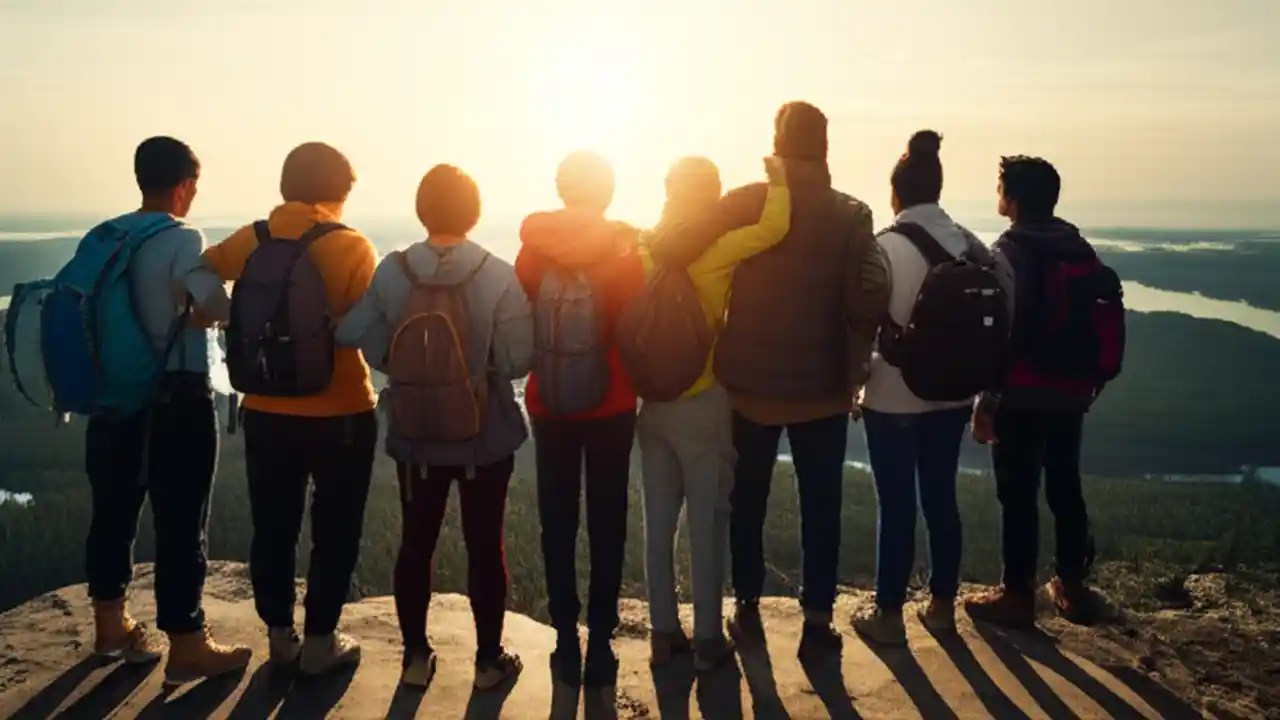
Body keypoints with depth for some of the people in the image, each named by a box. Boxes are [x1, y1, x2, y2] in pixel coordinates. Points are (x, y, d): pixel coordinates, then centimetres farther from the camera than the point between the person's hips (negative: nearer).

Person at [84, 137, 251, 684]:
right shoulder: (182, 240, -14)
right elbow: (215, 306, -24)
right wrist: (191, 309, -3)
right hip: (176, 398, -7)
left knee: (114, 510, 17)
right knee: (181, 522, 1)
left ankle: (110, 624, 33)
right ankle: (186, 646, 9)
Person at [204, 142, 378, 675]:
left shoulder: (249, 240, -1)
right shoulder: (351, 247, -12)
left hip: (266, 411, 4)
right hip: (340, 413, -4)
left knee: (273, 527, 16)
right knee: (334, 530, 10)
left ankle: (280, 636, 27)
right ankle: (320, 642, 17)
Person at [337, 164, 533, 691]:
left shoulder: (391, 272, -8)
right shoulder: (498, 276, -15)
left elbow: (359, 338, -6)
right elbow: (517, 360, -16)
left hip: (415, 435, 2)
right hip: (486, 436, -2)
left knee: (416, 543, 15)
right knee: (485, 545, 10)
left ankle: (416, 656, 25)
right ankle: (489, 659, 21)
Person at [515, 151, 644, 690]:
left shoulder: (534, 247, -6)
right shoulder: (623, 248, -11)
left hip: (548, 406, 2)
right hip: (612, 407, -1)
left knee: (557, 523, 13)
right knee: (606, 524, 10)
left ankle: (567, 640, 17)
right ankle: (600, 640, 13)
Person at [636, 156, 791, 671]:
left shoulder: (643, 250, 2)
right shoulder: (715, 251, -12)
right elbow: (773, 228, -22)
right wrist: (778, 180, -6)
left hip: (652, 399, 5)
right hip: (702, 401, -4)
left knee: (658, 521, 10)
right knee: (707, 522, 4)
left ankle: (664, 632, 19)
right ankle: (708, 639, 12)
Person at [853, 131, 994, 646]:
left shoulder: (885, 246, -12)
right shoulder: (970, 245, 1)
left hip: (894, 396, -4)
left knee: (896, 505, 4)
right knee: (941, 498, 14)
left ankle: (889, 615, 14)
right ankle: (942, 606, 25)